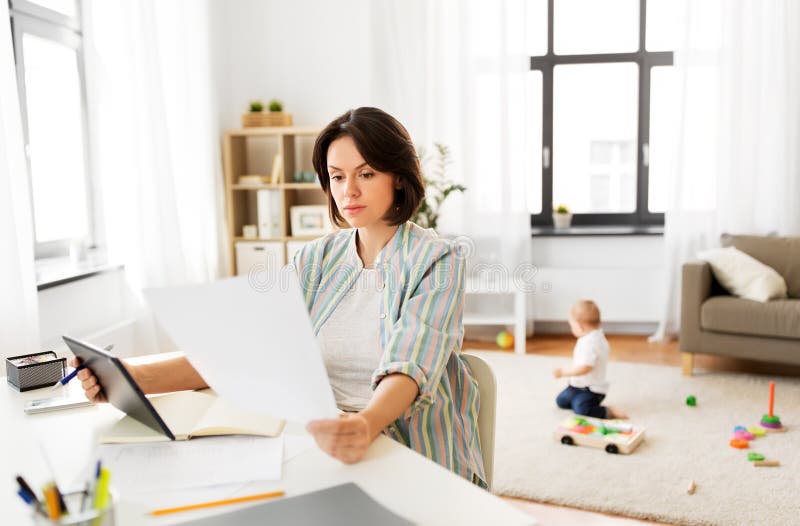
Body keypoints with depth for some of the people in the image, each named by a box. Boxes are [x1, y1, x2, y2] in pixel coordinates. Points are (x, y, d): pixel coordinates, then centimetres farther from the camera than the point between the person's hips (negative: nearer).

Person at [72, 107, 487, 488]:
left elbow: (408, 367, -21)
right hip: (323, 444, 5)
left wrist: (366, 425, -43)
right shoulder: (316, 260, 8)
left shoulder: (437, 262, -6)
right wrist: (139, 378, -18)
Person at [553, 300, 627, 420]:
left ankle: (610, 412, -15)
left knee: (581, 409, -30)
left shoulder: (590, 343, -27)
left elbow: (584, 368, -32)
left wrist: (563, 372, -24)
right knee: (561, 401, 14)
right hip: (579, 385, 10)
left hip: (592, 389, -10)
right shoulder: (596, 335, 6)